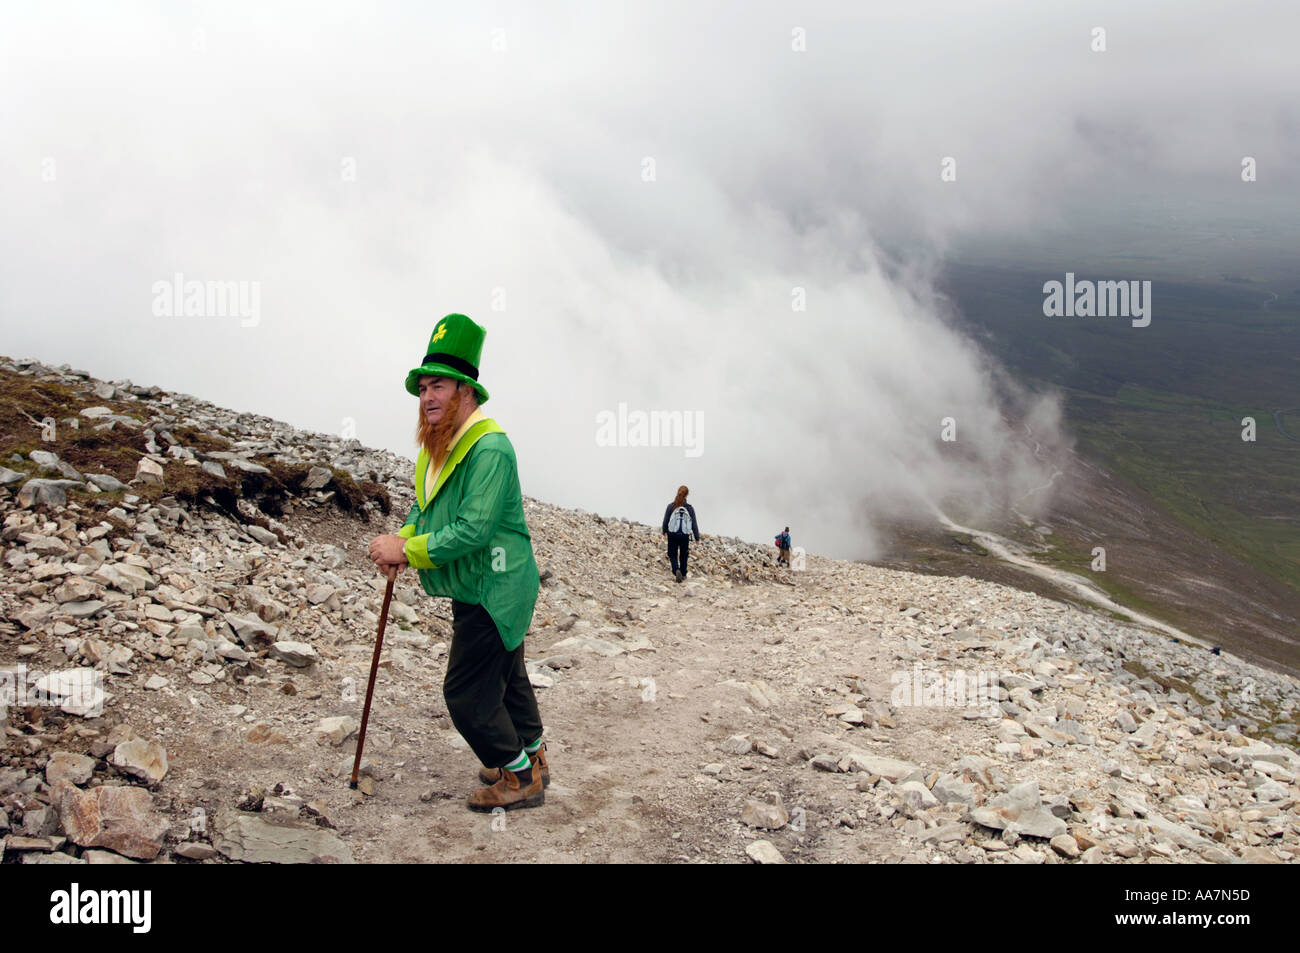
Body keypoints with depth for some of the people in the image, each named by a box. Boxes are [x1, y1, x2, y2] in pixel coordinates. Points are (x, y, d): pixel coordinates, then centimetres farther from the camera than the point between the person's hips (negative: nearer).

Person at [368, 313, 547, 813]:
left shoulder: (489, 447, -24)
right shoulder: (437, 445, 9)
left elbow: (474, 529, -30)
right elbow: (425, 507, 15)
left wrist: (408, 550, -25)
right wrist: (402, 537, -6)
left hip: (492, 592, -10)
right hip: (476, 590, 10)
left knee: (468, 693, -5)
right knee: (507, 677, 22)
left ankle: (520, 777, 11)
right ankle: (530, 758, 40)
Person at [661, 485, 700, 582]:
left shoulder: (671, 506, -7)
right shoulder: (690, 508, -6)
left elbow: (665, 520, 3)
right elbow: (694, 524, -2)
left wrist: (664, 531, 22)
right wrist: (697, 538, 8)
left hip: (672, 535, -1)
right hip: (685, 536, 1)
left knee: (672, 555, 10)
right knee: (683, 556, 19)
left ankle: (677, 570, -14)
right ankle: (683, 574, 28)